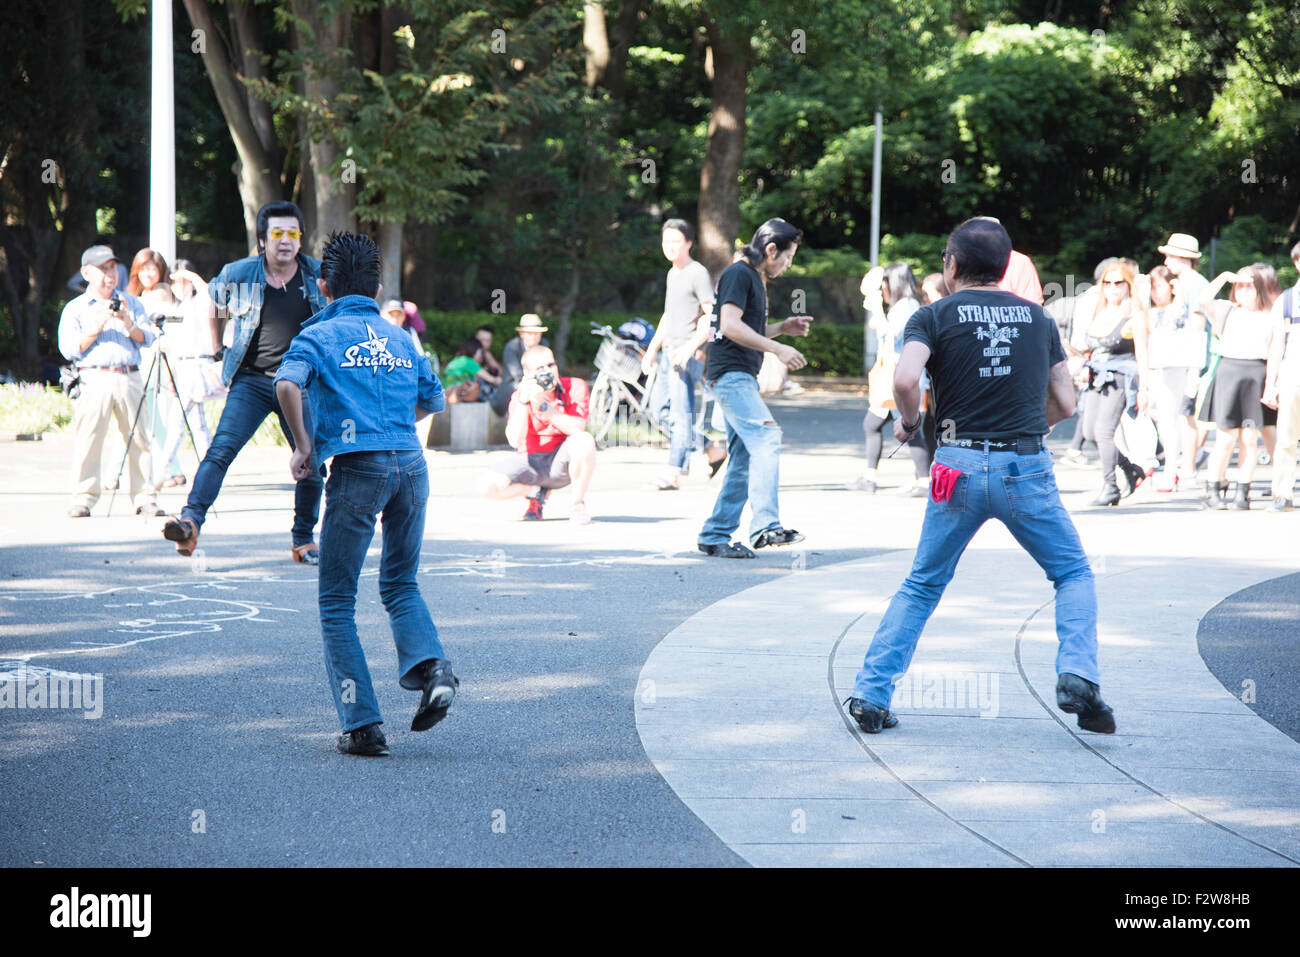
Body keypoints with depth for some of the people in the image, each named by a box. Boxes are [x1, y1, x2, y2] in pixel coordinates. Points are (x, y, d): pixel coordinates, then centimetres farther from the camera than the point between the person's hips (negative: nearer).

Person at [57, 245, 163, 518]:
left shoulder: (132, 303, 17)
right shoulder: (75, 308, 10)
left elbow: (148, 338, 8)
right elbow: (68, 349, 1)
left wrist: (129, 324, -10)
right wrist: (94, 330, -10)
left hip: (129, 379, 2)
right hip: (94, 379, -2)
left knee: (138, 438, -1)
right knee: (89, 439, -8)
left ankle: (145, 498, 3)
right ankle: (83, 499, -3)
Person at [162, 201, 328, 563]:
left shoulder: (320, 276, -2)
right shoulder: (237, 275, -3)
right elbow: (214, 304, 19)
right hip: (251, 381, -1)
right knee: (221, 448, -18)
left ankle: (304, 541, 19)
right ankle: (190, 522, -27)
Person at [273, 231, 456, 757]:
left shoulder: (319, 334, 4)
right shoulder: (400, 337, 19)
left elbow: (287, 384, -15)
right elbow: (432, 400, 25)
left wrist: (303, 445, -4)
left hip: (358, 468, -4)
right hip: (411, 462, 4)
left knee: (337, 599, 6)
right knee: (401, 582, 21)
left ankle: (363, 724, 0)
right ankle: (430, 665, -8)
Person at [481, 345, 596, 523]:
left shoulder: (576, 387, -8)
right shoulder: (519, 396, -6)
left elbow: (578, 428, -21)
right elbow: (514, 441, -19)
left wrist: (544, 408, -28)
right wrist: (524, 402, -27)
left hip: (562, 462, -1)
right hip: (531, 463, 1)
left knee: (584, 440, -35)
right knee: (491, 487, -24)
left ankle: (579, 503, -14)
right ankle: (539, 492, 6)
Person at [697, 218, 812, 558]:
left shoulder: (756, 279, 23)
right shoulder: (738, 274, -9)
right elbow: (730, 326, -20)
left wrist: (783, 327, 17)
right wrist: (778, 348, -20)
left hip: (742, 377, 11)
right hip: (730, 374, -11)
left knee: (744, 459, 8)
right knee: (766, 436, -24)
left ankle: (715, 536, 12)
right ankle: (765, 526, -34)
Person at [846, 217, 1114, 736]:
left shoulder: (934, 317, 2)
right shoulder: (1037, 317, 12)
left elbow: (905, 379, -16)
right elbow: (1064, 403, 12)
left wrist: (909, 422, 3)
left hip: (959, 466, 0)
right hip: (1027, 467, 0)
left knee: (922, 586, 15)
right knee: (1074, 574, 16)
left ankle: (871, 693, 8)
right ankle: (1078, 676, -6)